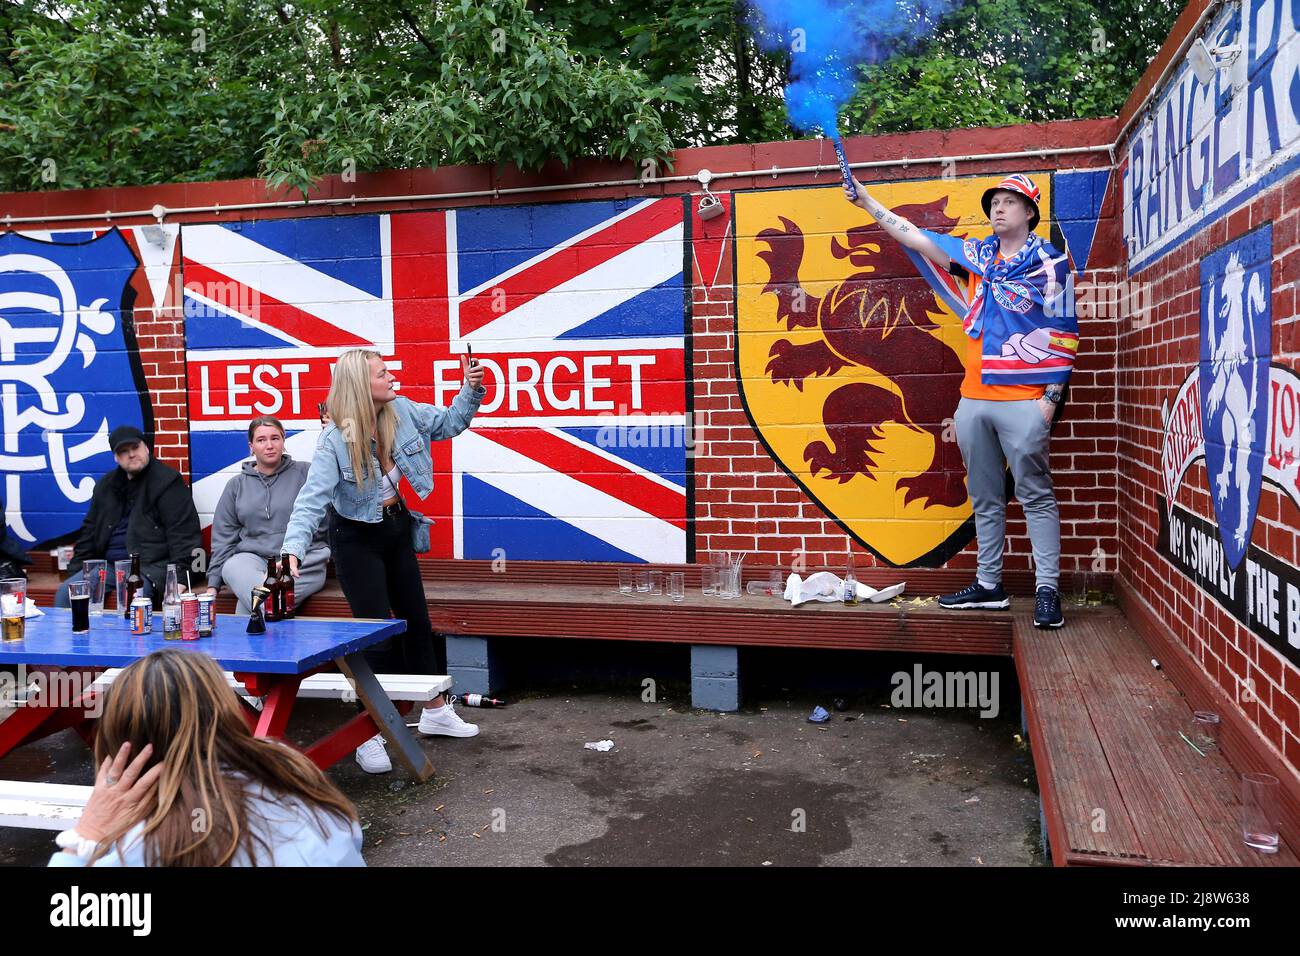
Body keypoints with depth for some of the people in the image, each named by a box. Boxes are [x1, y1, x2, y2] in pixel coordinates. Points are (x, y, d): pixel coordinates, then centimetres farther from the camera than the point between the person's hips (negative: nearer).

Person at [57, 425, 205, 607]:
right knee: (65, 593, -9)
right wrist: (75, 572, 16)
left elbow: (183, 535, -11)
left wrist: (180, 578, -20)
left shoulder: (167, 481, -4)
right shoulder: (105, 486, 19)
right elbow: (89, 531, 25)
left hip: (151, 564, -7)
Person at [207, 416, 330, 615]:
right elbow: (223, 537, 16)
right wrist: (213, 585, 9)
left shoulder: (305, 472, 8)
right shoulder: (236, 485, 18)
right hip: (253, 556, 3)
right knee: (232, 568, -32)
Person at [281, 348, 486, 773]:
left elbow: (449, 423, 7)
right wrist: (293, 549, -45)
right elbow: (312, 499, -33)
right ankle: (370, 735, 8)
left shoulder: (403, 412, -10)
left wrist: (472, 390, -7)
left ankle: (436, 711, 32)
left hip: (397, 527, 6)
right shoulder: (335, 441, -26)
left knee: (417, 620, 15)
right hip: (357, 539, -6)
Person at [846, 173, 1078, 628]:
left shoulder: (1047, 262, 0)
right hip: (974, 398, 6)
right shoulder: (977, 255, 14)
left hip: (1024, 399, -6)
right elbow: (917, 238, 17)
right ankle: (989, 585, 19)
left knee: (1036, 495, -4)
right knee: (984, 498, 11)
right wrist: (867, 202, 15)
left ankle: (1047, 591, 0)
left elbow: (1063, 333, -3)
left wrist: (1051, 397, -10)